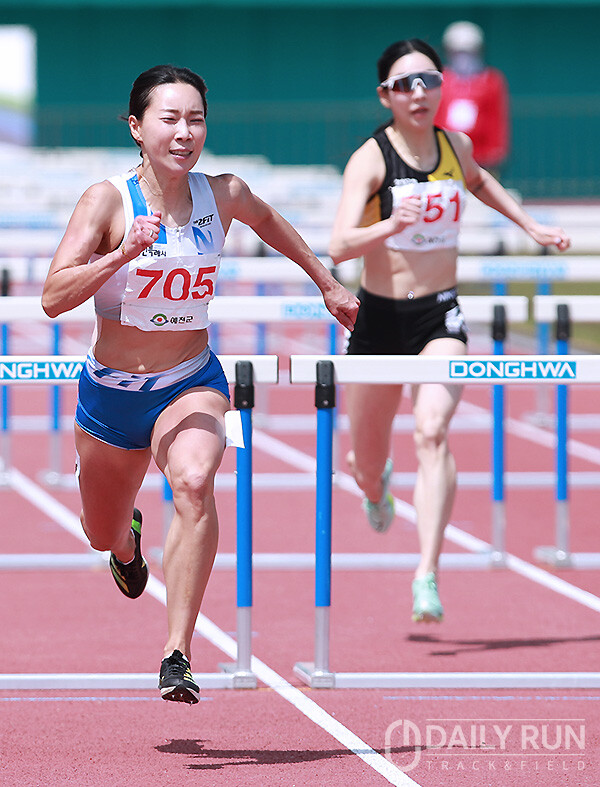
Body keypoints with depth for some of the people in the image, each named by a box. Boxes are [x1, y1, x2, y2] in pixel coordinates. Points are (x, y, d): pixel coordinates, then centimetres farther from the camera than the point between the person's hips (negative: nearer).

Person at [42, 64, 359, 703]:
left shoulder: (224, 196, -7)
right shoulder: (108, 200, -16)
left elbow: (270, 223, 18)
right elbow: (54, 297, -23)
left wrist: (328, 285, 29)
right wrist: (124, 253, -35)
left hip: (192, 384, 0)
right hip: (112, 390, 0)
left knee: (194, 483, -33)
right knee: (102, 533, 20)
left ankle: (176, 657, -34)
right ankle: (128, 539, 62)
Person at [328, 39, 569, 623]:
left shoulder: (456, 147, 1)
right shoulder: (370, 160, -14)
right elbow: (339, 246, -27)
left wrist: (530, 225, 23)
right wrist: (389, 226, -44)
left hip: (440, 317, 1)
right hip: (379, 318, -1)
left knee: (432, 432, -24)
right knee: (366, 460, 14)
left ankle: (427, 575, -28)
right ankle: (376, 488, 54)